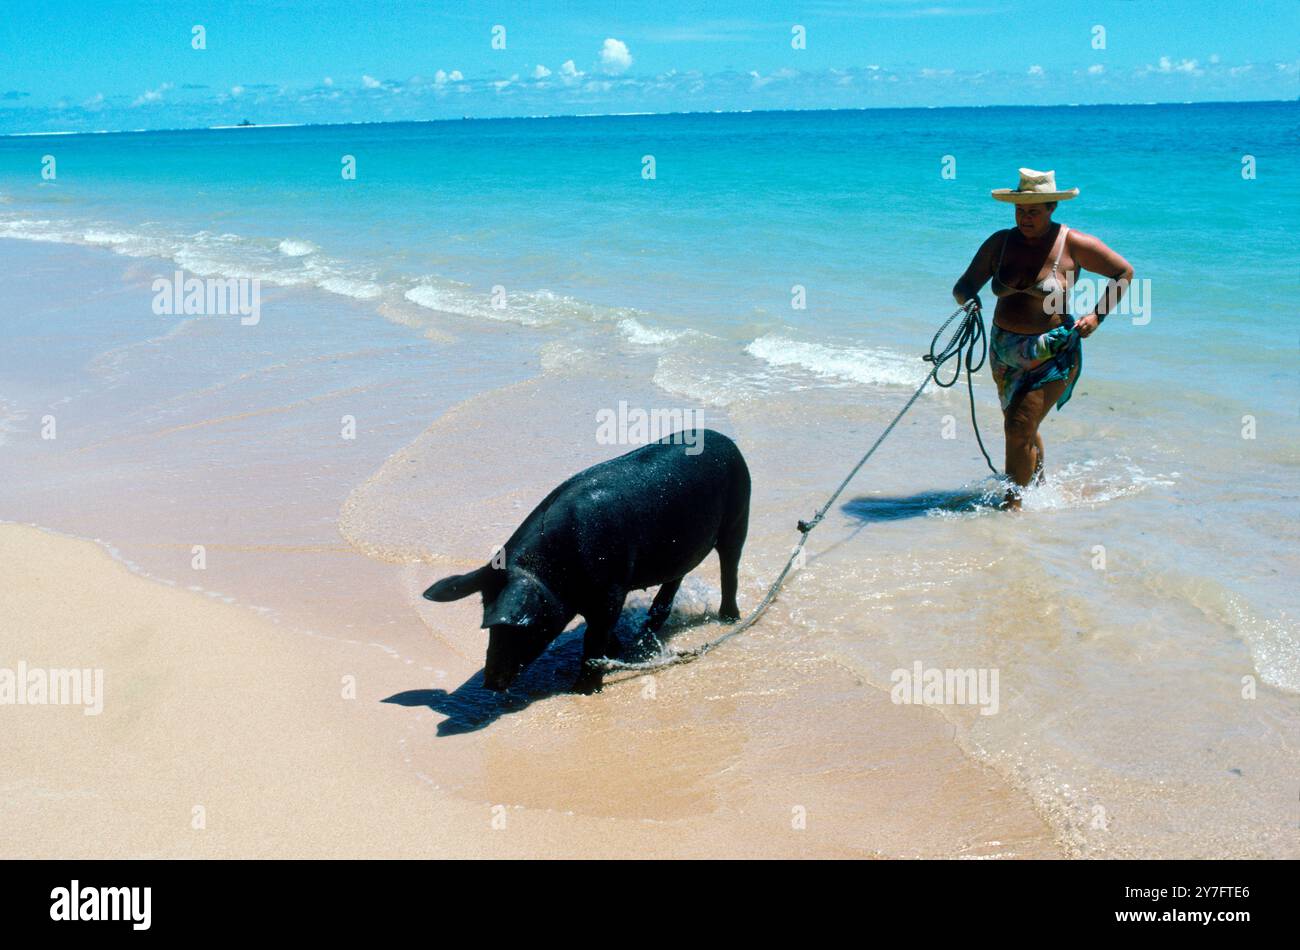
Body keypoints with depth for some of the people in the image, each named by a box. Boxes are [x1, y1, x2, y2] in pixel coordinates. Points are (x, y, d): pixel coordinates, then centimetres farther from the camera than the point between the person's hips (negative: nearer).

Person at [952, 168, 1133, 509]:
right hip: (1005, 351, 5)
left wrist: (1097, 315, -7)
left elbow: (1124, 272, 3)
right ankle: (1038, 484, 44)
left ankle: (1014, 502, -6)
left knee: (1019, 427, -17)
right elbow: (963, 286, 2)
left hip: (1053, 353, -5)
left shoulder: (1073, 244, -9)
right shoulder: (1000, 242, 1)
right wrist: (968, 298, -22)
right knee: (1023, 429, 20)